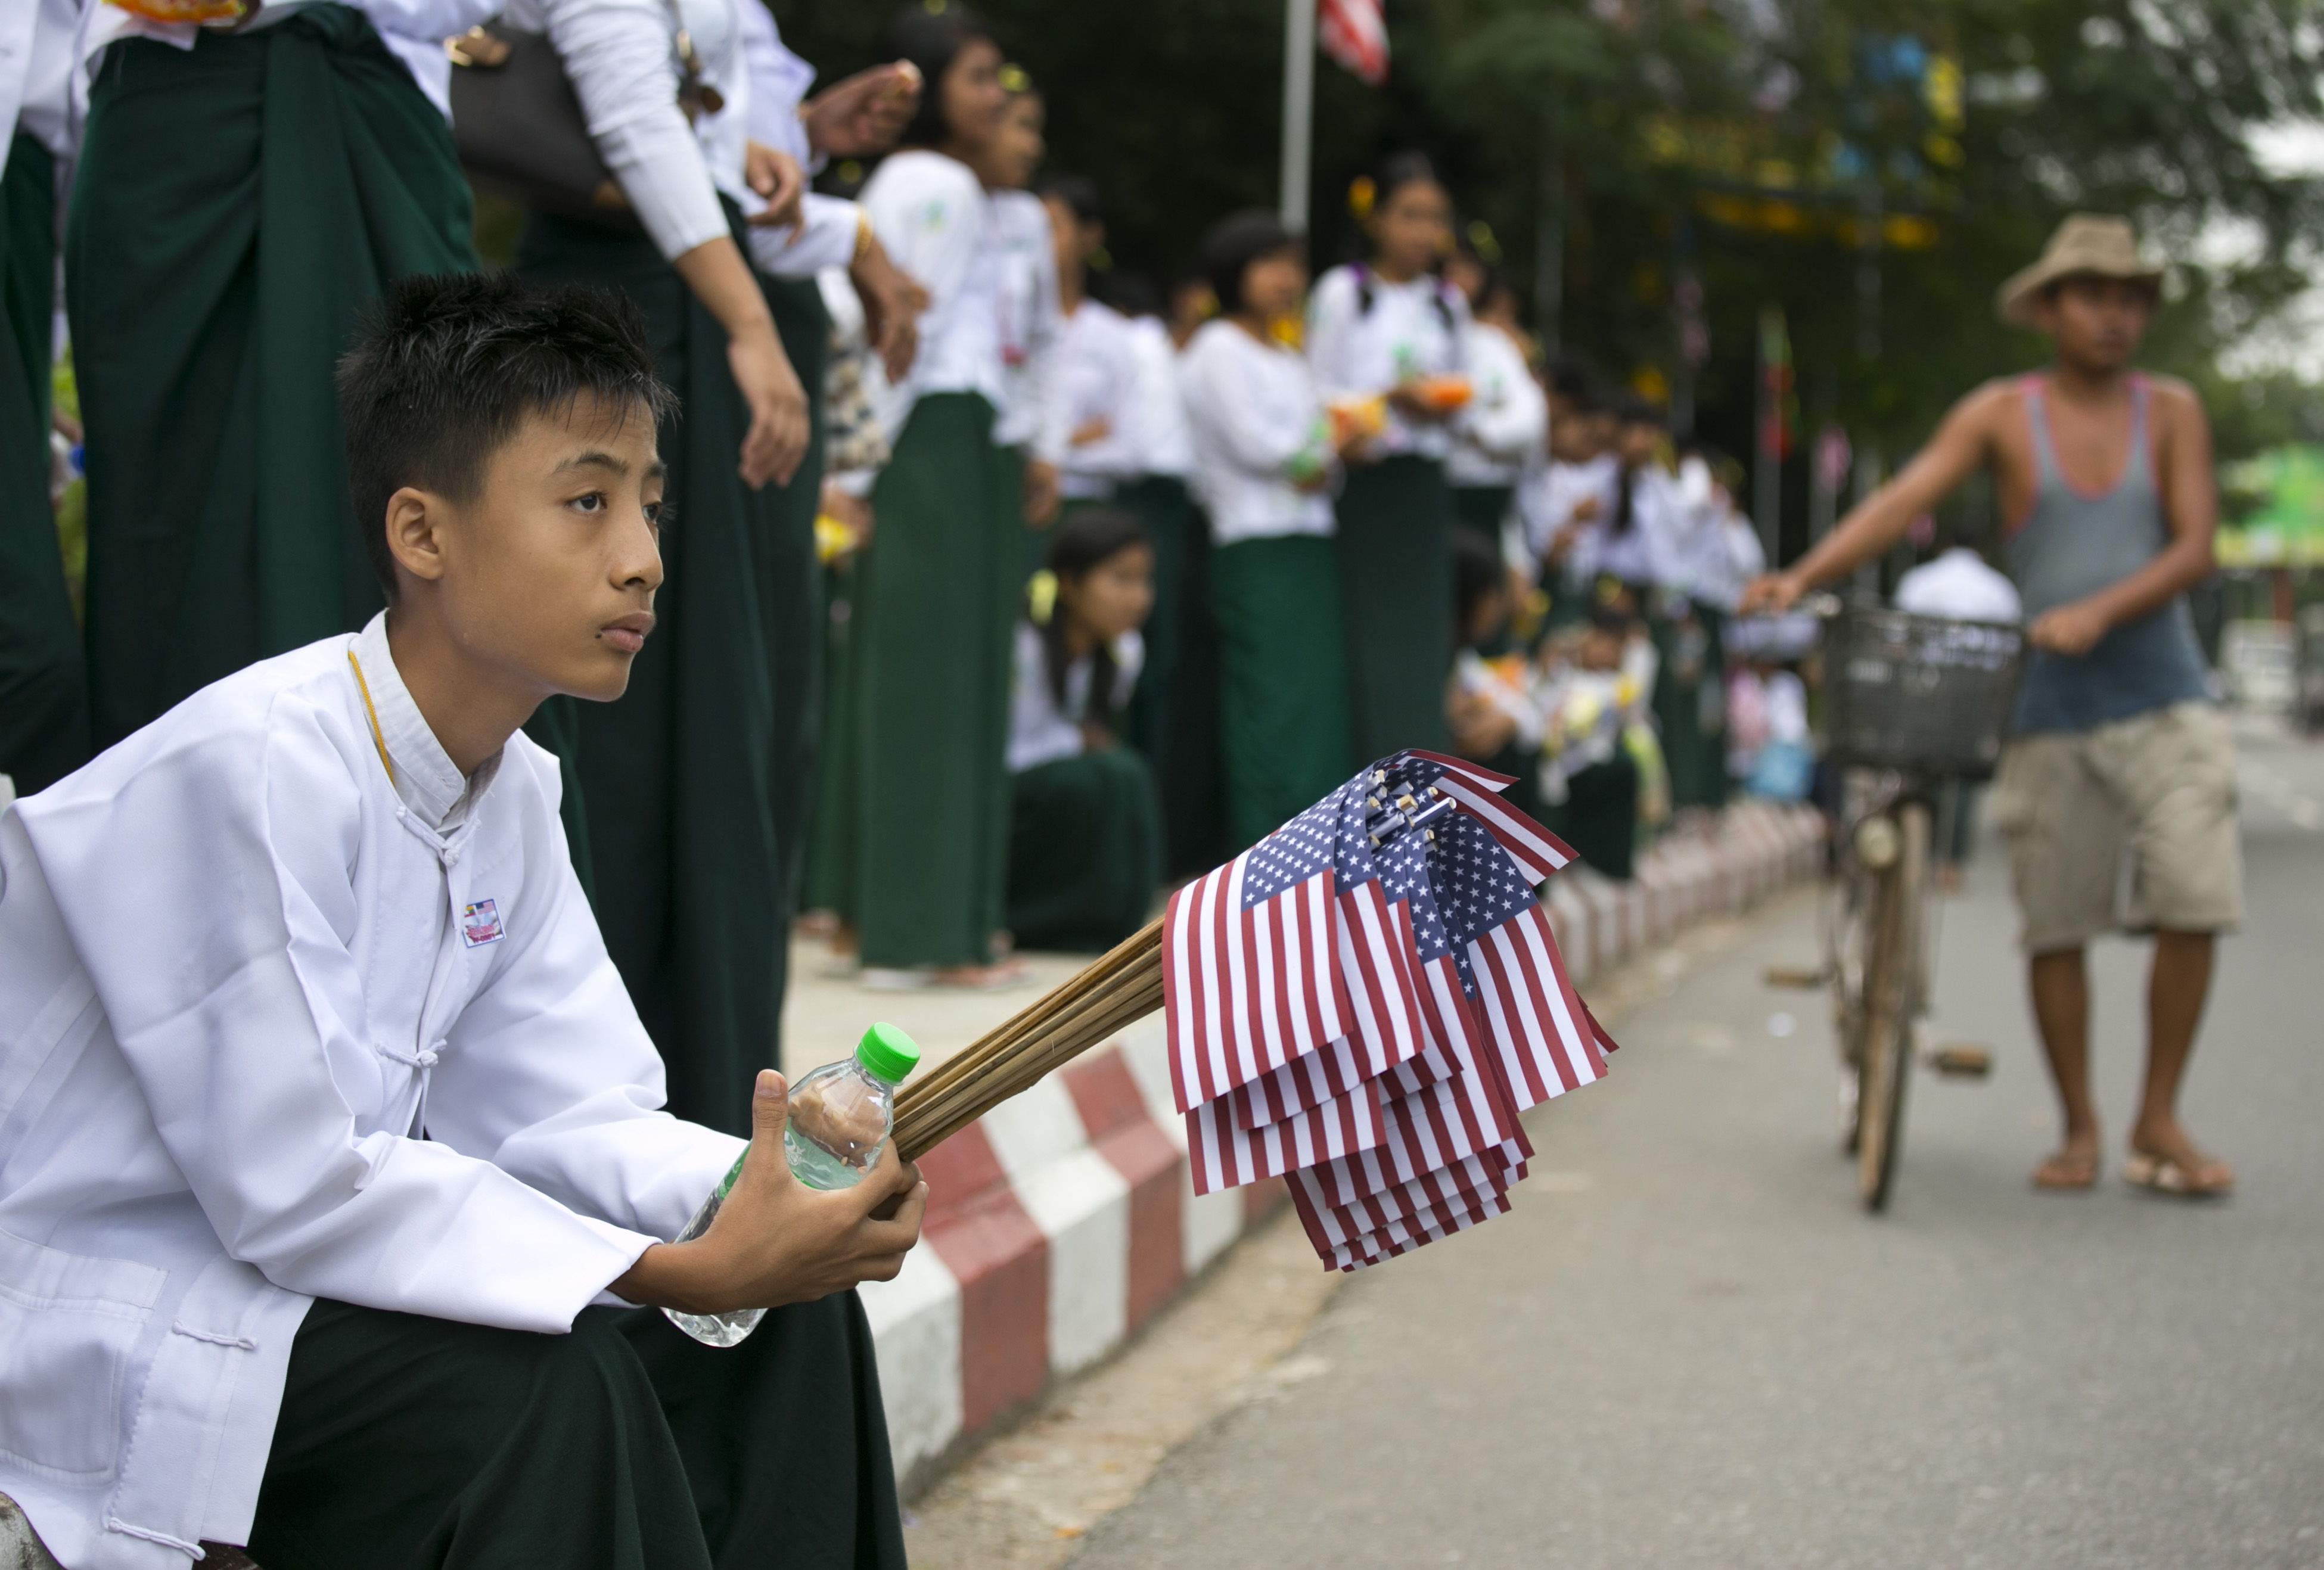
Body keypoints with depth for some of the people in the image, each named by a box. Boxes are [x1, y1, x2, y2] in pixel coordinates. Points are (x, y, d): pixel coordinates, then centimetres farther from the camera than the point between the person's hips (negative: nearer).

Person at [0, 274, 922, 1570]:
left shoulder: (514, 789, 4)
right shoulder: (248, 769, -25)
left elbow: (563, 1113, 0)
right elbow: (294, 1191, -27)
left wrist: (769, 1194, -21)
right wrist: (678, 1272, -29)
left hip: (291, 1265, 9)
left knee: (791, 1311, -3)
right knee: (546, 1383, -30)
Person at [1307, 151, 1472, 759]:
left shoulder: (1449, 304, 15)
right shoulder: (1342, 292, 1)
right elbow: (1316, 392, -3)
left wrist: (1448, 405, -4)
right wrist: (1390, 398, -16)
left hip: (1423, 484, 4)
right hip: (1361, 480, -4)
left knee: (1424, 636, 0)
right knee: (1368, 641, -8)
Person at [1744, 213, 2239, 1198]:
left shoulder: (2170, 413, 6)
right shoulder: (2002, 415, 3)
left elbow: (2194, 547, -3)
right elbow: (1902, 501, -9)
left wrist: (2101, 610, -20)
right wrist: (1803, 577, -24)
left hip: (2163, 700, 1)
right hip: (2052, 711, -1)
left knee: (2194, 902, -9)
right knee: (2055, 923, 2)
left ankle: (2158, 1124, 6)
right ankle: (2078, 1129, 17)